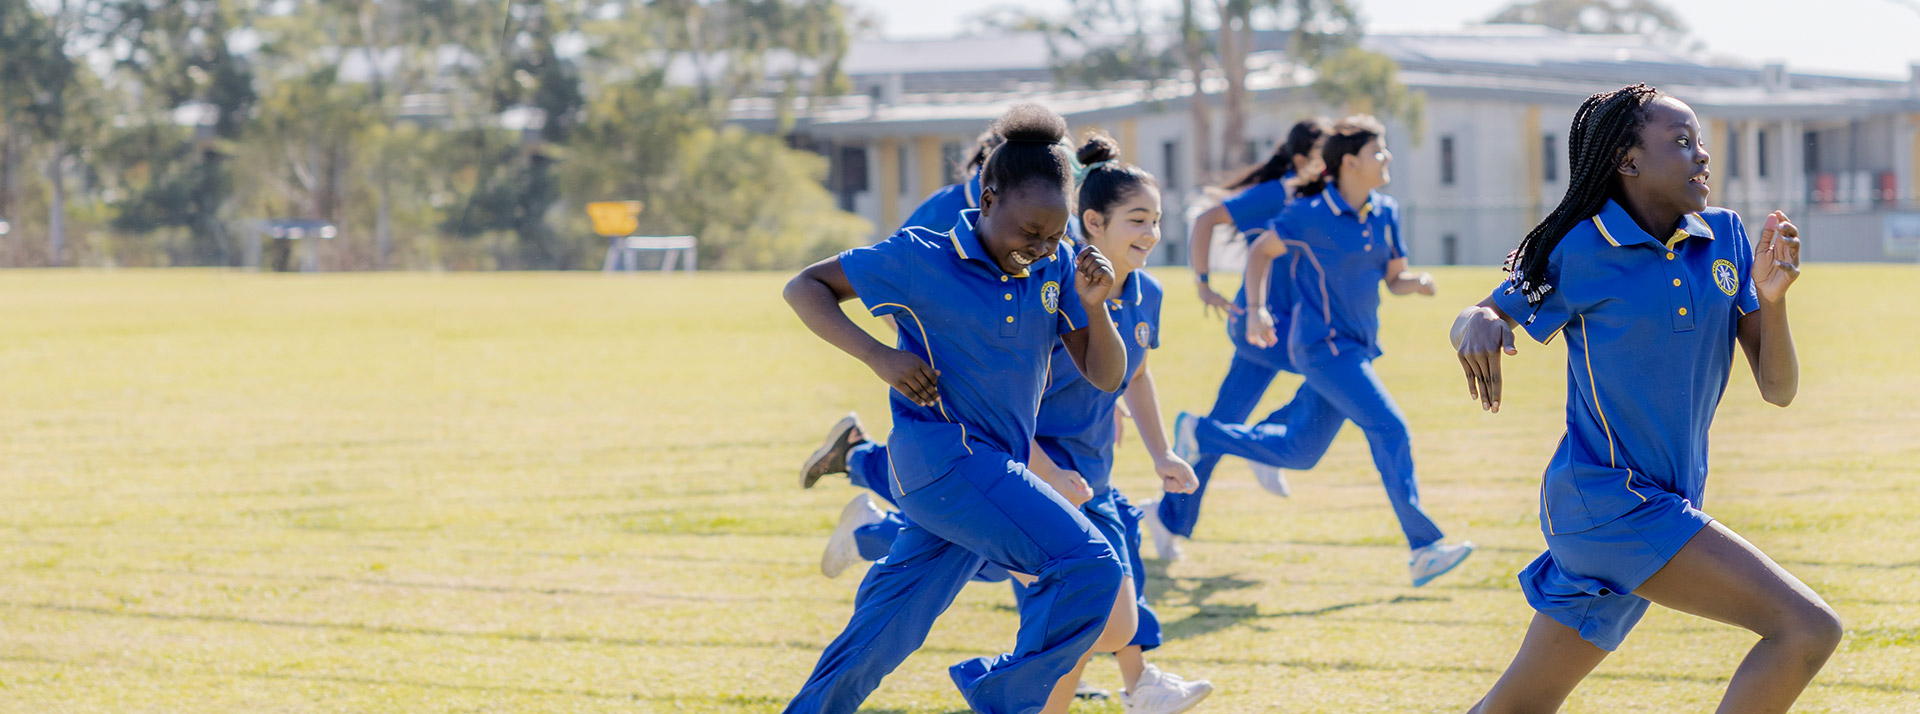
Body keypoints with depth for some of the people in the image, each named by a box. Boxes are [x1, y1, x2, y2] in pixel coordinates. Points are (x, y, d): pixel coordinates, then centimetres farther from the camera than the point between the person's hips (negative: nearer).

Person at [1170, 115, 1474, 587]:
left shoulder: (1386, 213, 5)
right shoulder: (1311, 215, -13)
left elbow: (1393, 278, 13)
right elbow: (1261, 251, -1)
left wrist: (1416, 283, -10)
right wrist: (1256, 309, -11)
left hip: (1356, 348, 8)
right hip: (1323, 347, -8)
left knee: (1300, 452, 14)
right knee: (1391, 431, -18)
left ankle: (1199, 434, 30)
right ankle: (1423, 548, -18)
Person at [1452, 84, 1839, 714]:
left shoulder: (1725, 237, 5)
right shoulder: (1579, 250, -9)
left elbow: (1778, 390, 5)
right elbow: (1475, 320, 4)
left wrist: (1771, 300, -14)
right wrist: (1479, 324, -20)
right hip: (1608, 498, -6)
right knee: (1808, 628, -18)